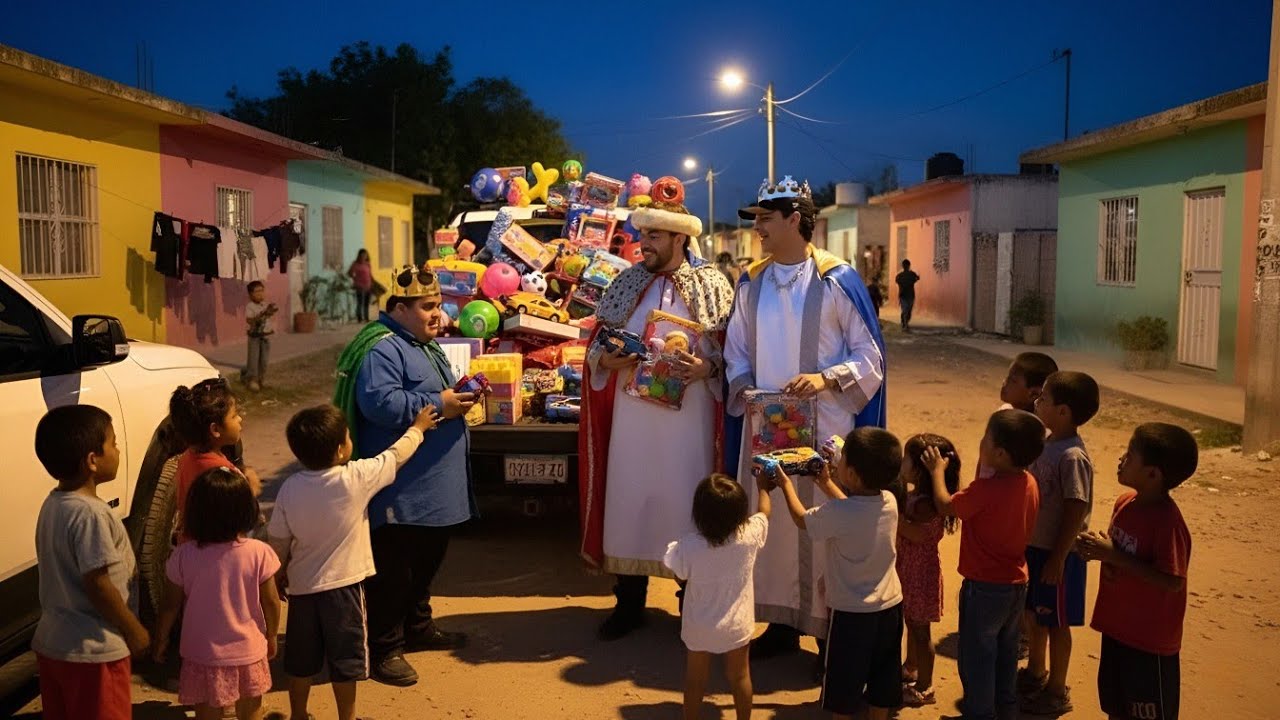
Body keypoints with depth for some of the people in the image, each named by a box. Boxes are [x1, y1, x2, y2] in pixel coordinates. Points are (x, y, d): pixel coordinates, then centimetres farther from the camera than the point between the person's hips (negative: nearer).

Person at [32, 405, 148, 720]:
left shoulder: (54, 503, 4)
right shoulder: (90, 512, -25)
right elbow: (97, 583, -23)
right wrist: (133, 629, -12)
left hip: (51, 642, 9)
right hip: (92, 650, -8)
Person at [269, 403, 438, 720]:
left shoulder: (290, 488, -7)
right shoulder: (356, 479, -18)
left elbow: (277, 539, 0)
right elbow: (395, 456, -4)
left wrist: (281, 572, 17)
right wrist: (418, 428, 13)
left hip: (301, 586, 4)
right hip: (343, 585, -4)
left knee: (301, 658, 19)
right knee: (344, 658, 11)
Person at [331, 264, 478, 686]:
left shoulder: (426, 346, 17)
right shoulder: (381, 348, -16)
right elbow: (379, 402, -30)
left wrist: (460, 396, 6)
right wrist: (438, 406, -24)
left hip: (436, 488, 10)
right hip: (400, 489, -10)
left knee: (427, 560, 21)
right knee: (392, 568, -1)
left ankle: (418, 626, 37)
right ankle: (385, 648, 11)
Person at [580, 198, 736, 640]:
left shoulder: (712, 285, 0)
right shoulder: (626, 283, 8)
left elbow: (730, 350, 0)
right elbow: (597, 343, 11)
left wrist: (706, 367, -19)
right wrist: (608, 359, -10)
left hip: (689, 418, -2)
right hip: (632, 417, 3)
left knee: (686, 504, 4)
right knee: (629, 502, 7)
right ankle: (629, 603, 21)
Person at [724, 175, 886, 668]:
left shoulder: (838, 280, -7)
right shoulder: (751, 283, 7)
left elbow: (870, 356, -4)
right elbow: (736, 351, 13)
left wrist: (826, 378, -19)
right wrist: (744, 390, -5)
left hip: (823, 427, -4)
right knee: (769, 521, 10)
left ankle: (834, 629, 18)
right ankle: (782, 623, 25)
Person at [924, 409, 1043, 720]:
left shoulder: (986, 488, -28)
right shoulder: (1029, 483, -4)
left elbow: (945, 505, -15)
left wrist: (938, 470, -2)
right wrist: (985, 470, 8)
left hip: (984, 589, -8)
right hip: (1016, 584, 8)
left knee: (976, 659, 8)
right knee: (1006, 654, 24)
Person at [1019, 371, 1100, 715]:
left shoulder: (1072, 457, -24)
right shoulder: (1045, 443, 2)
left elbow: (1076, 513, -22)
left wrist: (1058, 559, -19)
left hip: (1056, 552, -8)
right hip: (1034, 545, 8)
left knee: (1056, 622, 8)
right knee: (1033, 612, 22)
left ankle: (1057, 691, 25)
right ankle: (1036, 672, 43)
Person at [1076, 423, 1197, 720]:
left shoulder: (1168, 521, -25)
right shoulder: (1125, 501, -1)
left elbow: (1172, 582, -27)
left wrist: (1114, 556, -27)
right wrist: (1097, 548, -8)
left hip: (1150, 639, -8)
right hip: (1117, 626, 8)